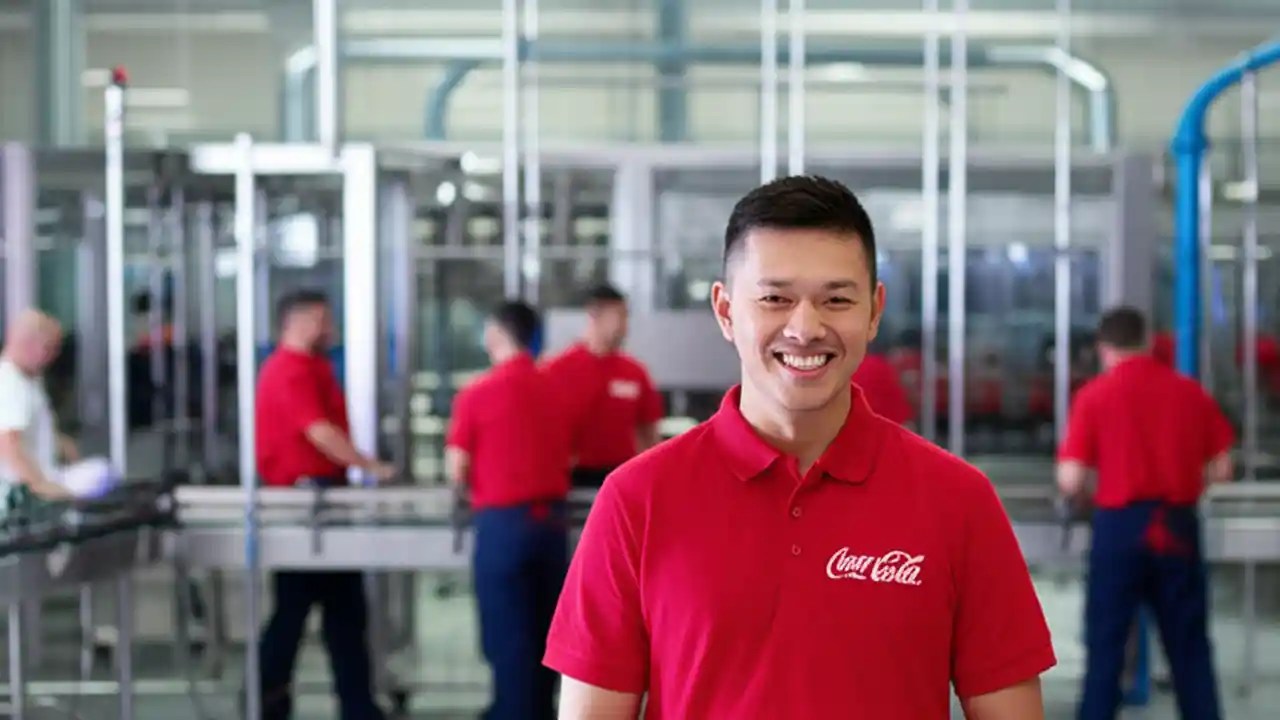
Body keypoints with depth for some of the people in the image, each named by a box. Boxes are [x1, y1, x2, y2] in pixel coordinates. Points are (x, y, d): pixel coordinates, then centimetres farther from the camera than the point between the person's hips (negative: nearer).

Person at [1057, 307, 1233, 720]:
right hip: (1178, 526, 3)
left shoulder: (1096, 394, -4)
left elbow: (1070, 481, -9)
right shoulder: (1191, 392, 5)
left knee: (1105, 644, 6)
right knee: (1190, 647, 11)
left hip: (1121, 526, -3)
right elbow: (1222, 469, 5)